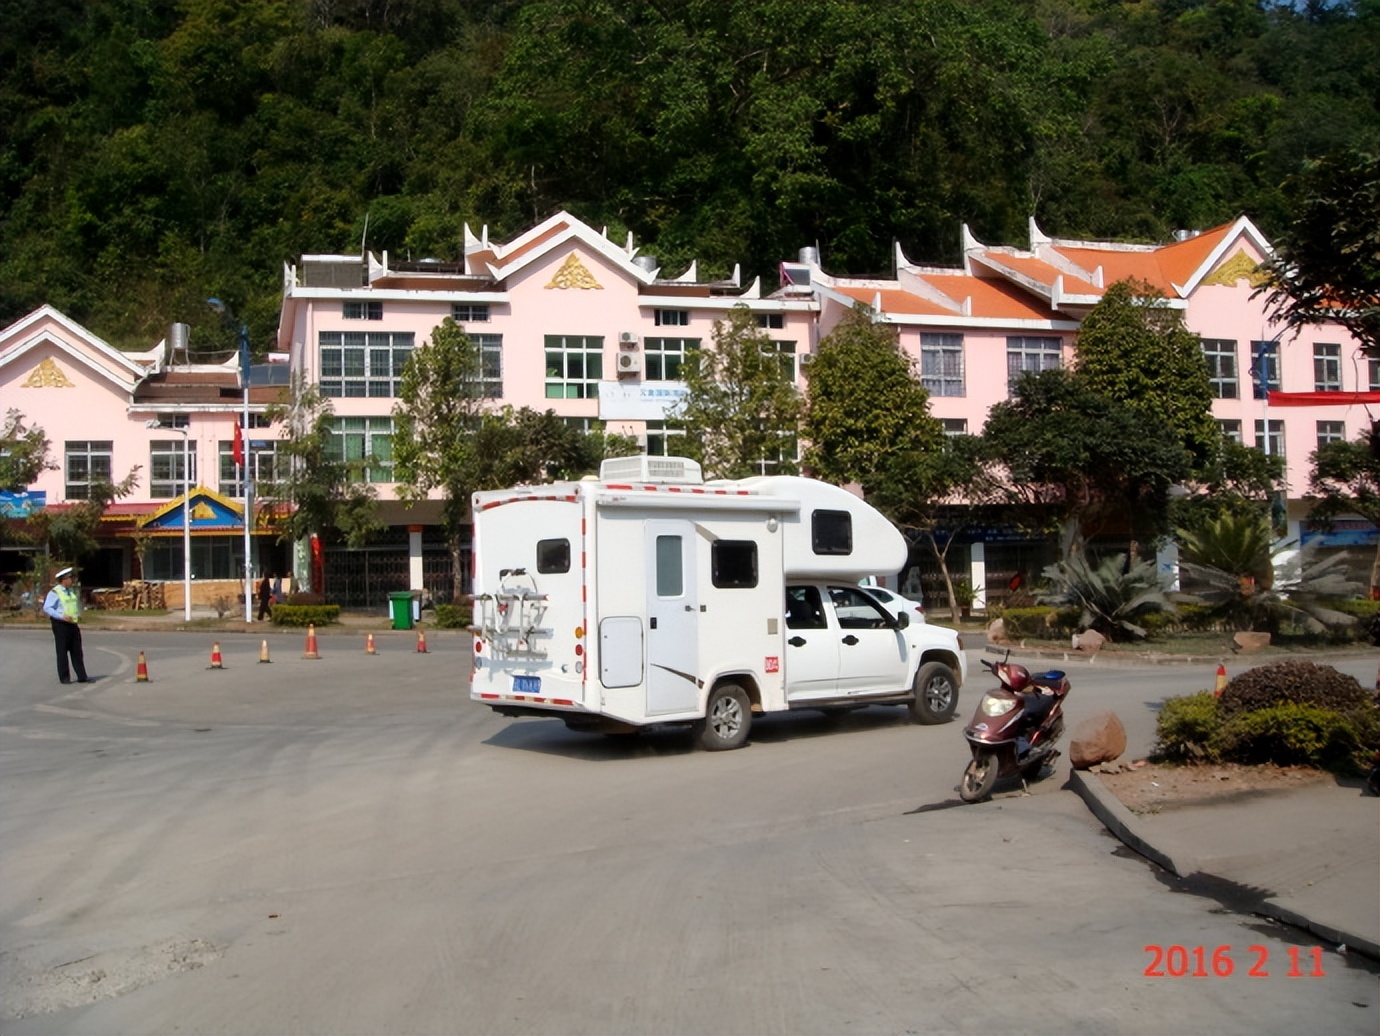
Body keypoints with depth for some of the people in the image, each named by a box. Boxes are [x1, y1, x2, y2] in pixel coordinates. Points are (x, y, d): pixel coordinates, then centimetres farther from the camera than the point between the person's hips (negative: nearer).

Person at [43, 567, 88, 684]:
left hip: (73, 624, 7)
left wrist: (79, 614, 11)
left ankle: (82, 676, 9)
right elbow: (47, 608, -14)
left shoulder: (72, 591, 13)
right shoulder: (54, 593, -9)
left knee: (77, 651, 6)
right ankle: (64, 677, 6)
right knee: (62, 651, 0)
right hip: (61, 624, -7)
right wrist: (62, 616, -23)